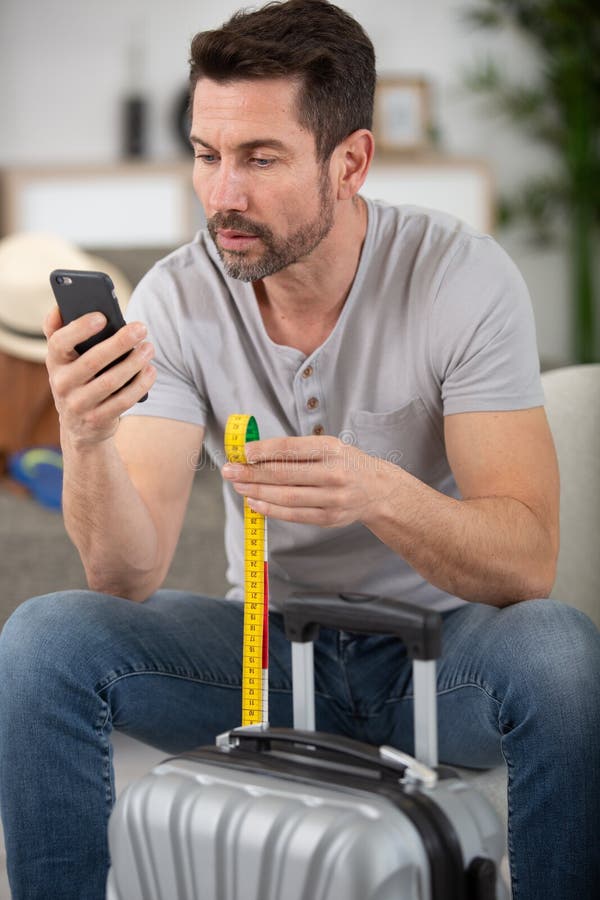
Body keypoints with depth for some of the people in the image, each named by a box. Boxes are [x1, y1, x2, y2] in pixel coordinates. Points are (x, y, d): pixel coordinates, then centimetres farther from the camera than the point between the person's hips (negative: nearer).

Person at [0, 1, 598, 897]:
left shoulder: (465, 277, -17)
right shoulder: (176, 300, -11)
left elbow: (528, 561, -23)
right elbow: (128, 580, -15)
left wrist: (378, 493, -42)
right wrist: (86, 441, -36)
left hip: (440, 649, -2)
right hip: (270, 649, 2)